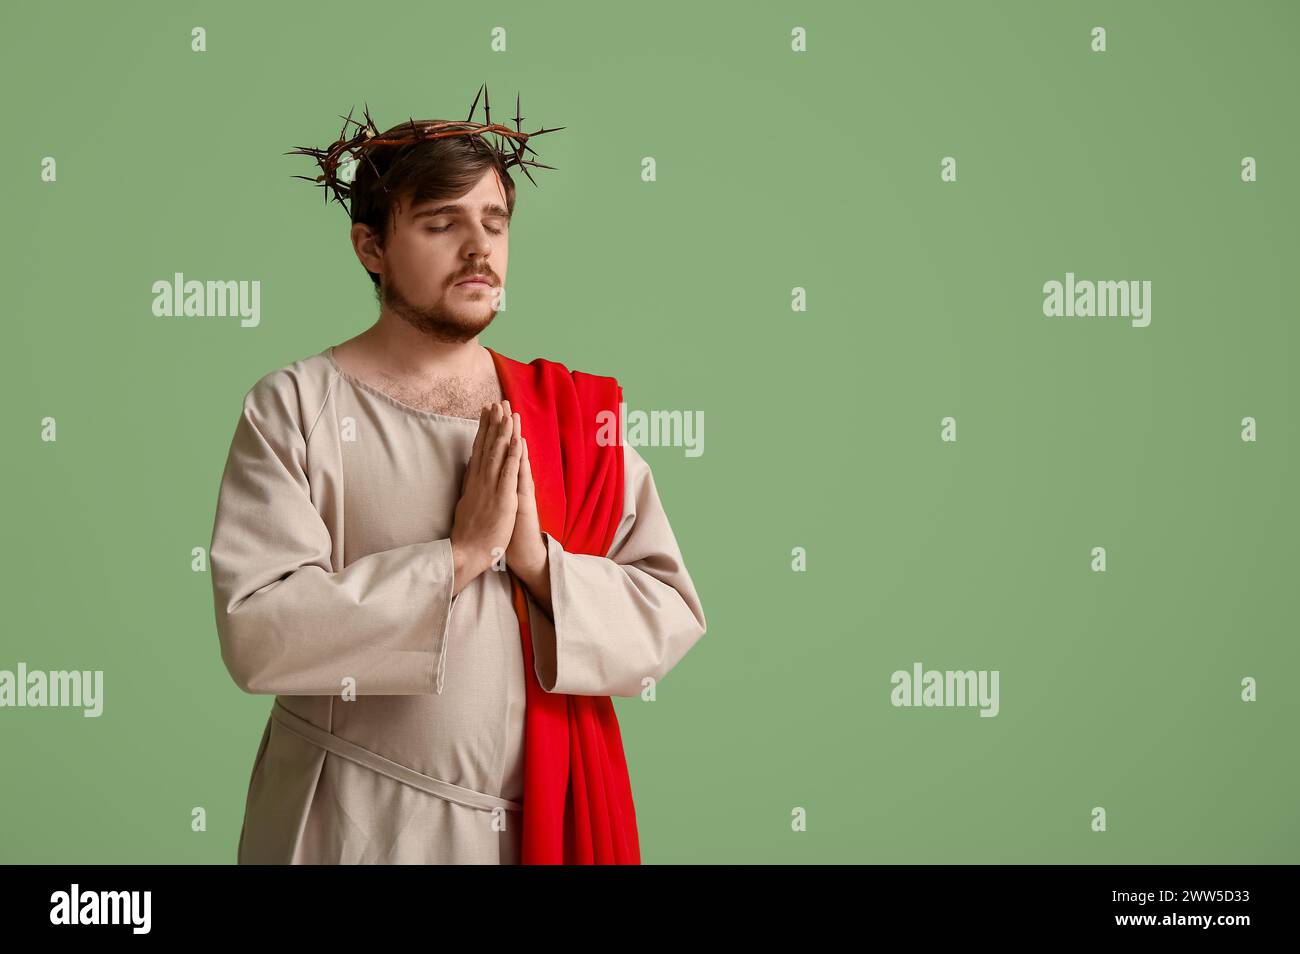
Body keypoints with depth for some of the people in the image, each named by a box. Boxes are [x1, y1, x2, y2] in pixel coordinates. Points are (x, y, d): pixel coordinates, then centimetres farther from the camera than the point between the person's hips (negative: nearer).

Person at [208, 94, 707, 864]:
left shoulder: (575, 413, 3)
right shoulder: (294, 409, -7)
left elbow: (672, 618, -1)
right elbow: (257, 632, -18)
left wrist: (539, 560, -17)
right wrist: (459, 555, -20)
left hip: (547, 819, 3)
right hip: (354, 825, -3)